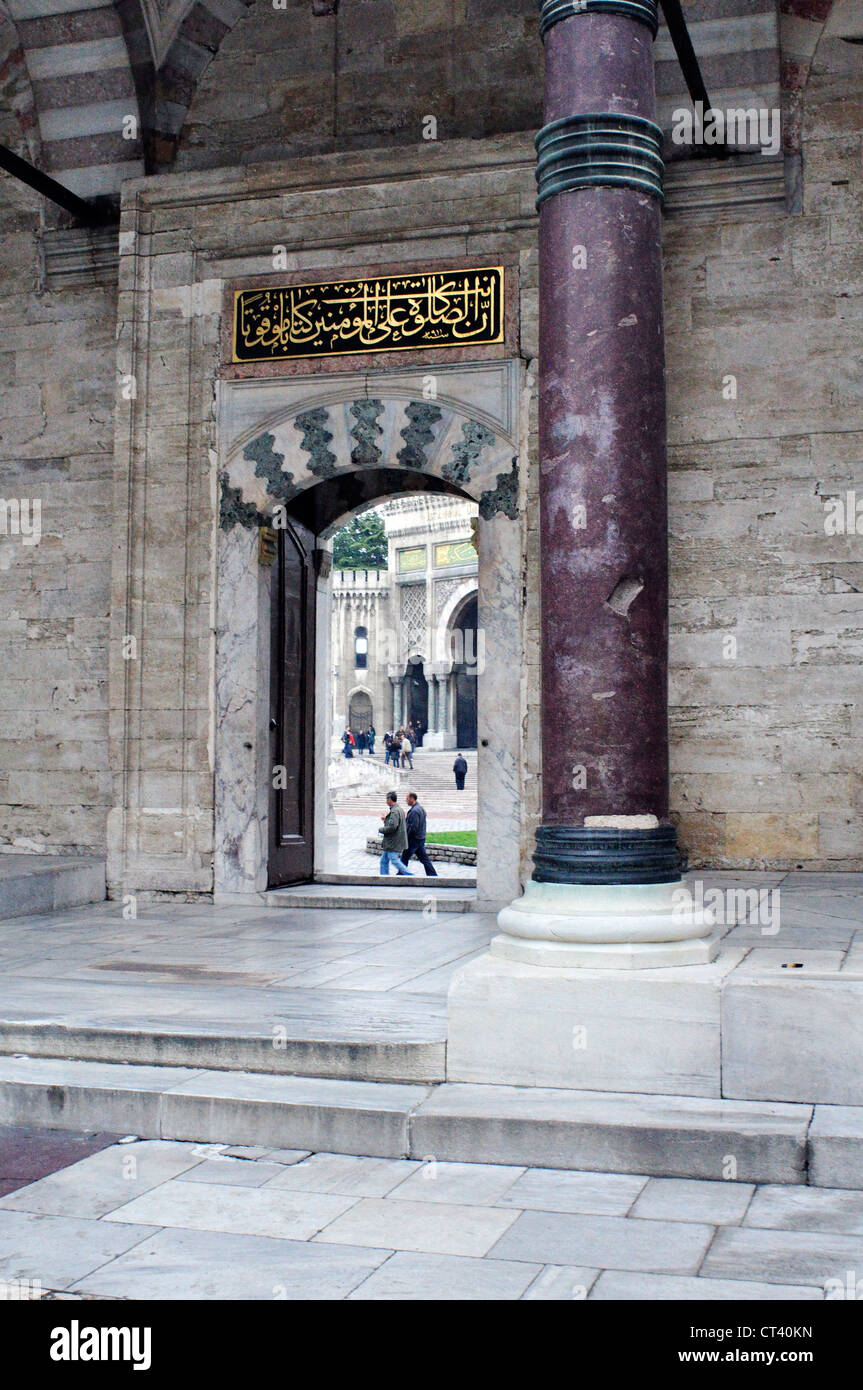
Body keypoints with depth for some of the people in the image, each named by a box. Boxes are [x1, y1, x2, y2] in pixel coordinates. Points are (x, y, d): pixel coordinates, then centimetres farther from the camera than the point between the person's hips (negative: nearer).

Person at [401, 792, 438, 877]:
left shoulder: (414, 811, -19)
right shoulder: (420, 808, 13)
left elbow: (413, 827, -23)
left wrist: (407, 837, -14)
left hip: (414, 839, -10)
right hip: (421, 838, 10)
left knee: (404, 858, 3)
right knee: (424, 858, 10)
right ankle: (433, 875, 7)